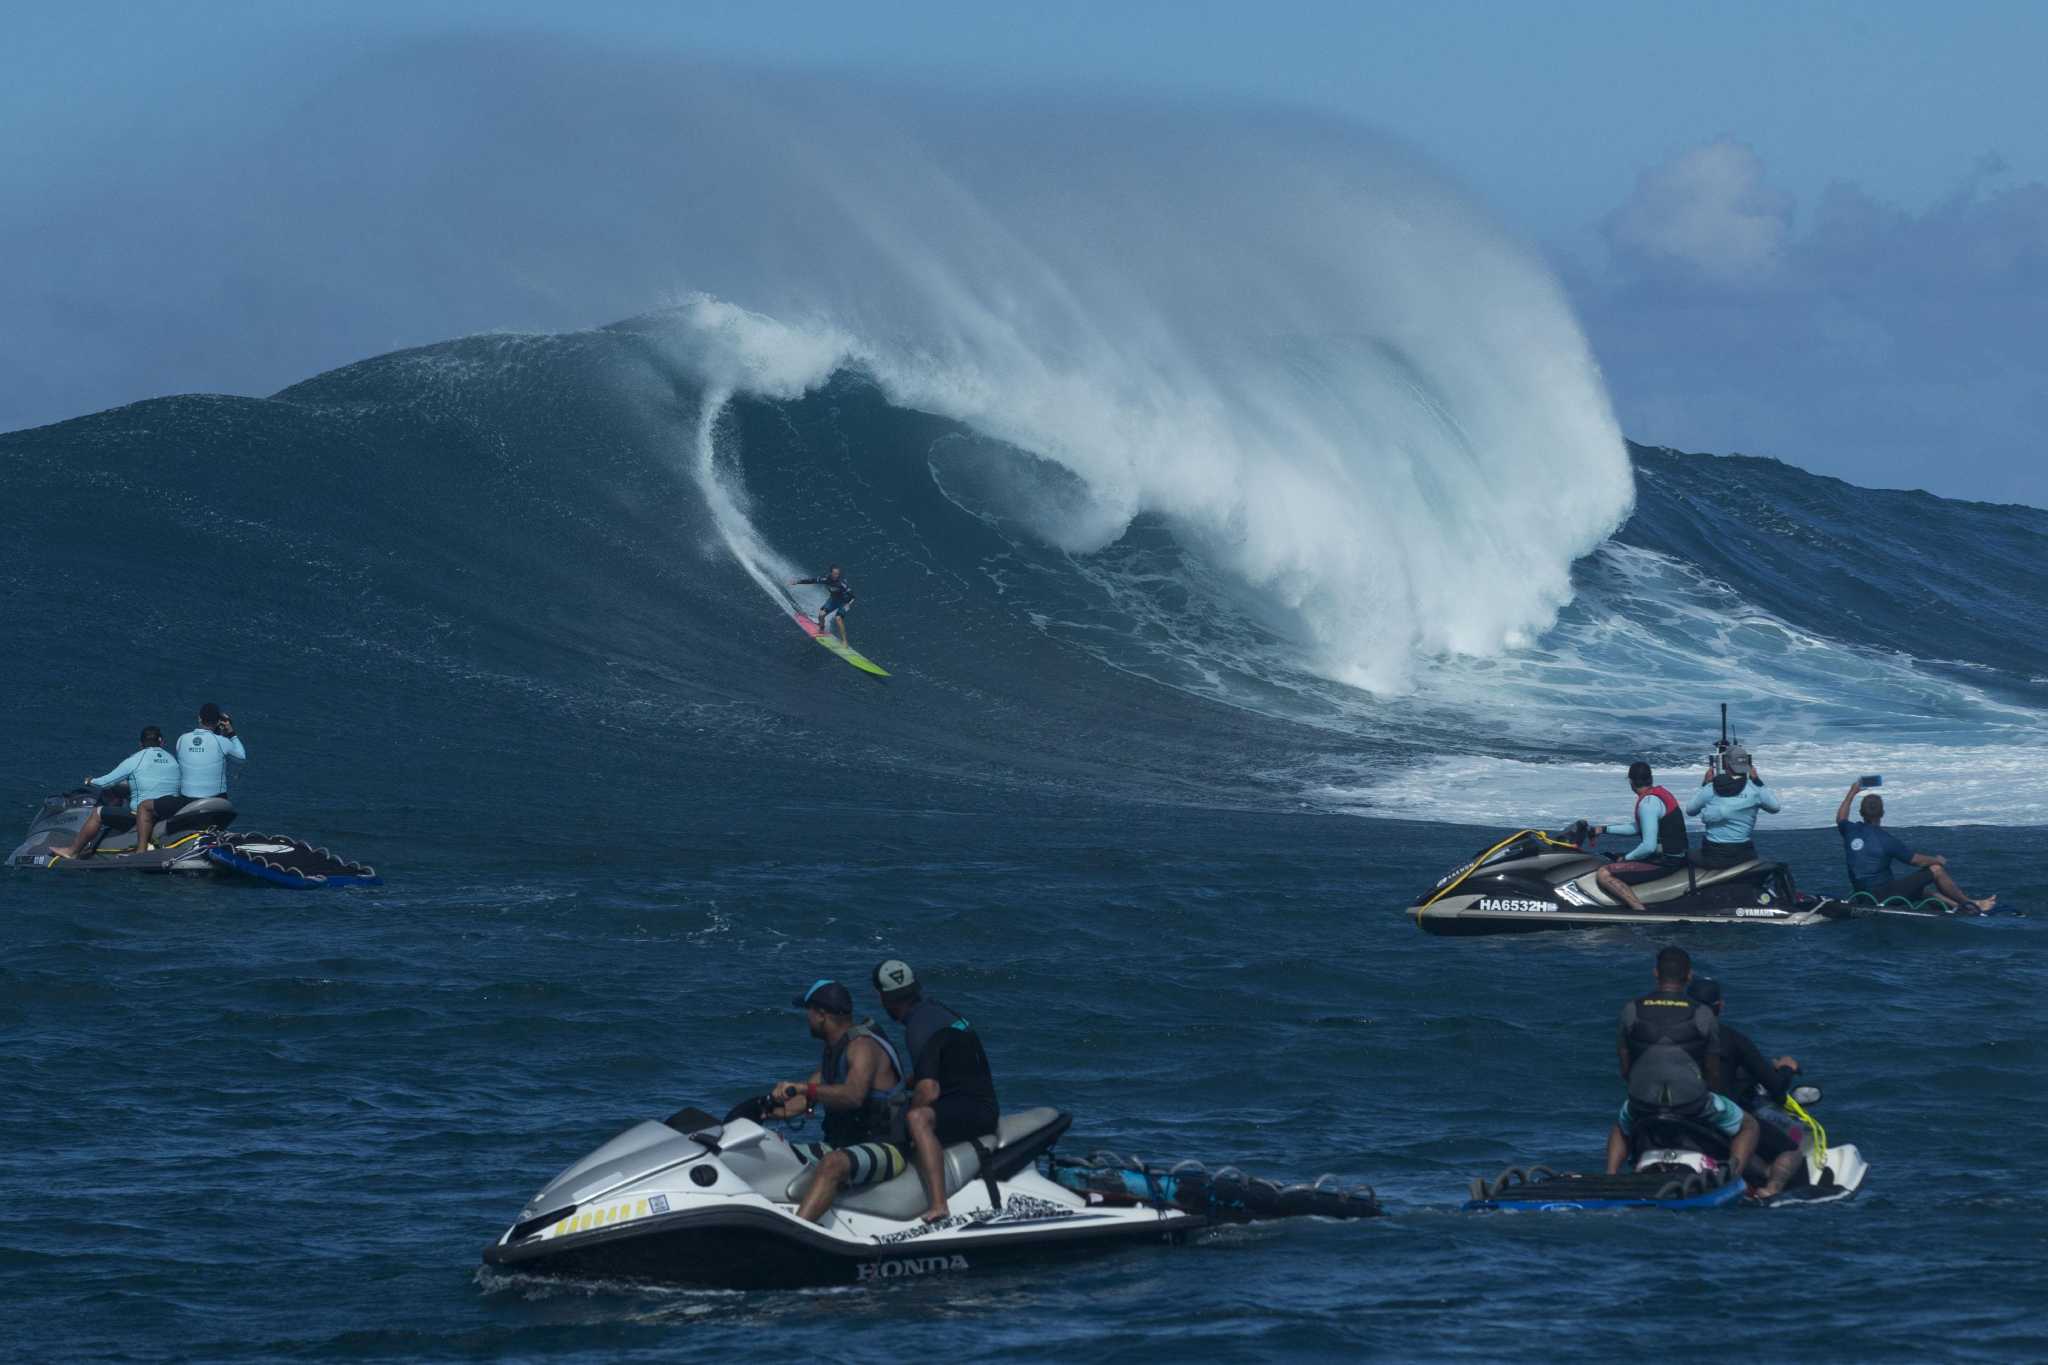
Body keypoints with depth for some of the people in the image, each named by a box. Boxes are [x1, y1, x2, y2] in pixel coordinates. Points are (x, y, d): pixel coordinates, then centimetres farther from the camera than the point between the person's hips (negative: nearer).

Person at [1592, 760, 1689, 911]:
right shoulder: (1661, 793, 12)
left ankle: (1640, 910, -27)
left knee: (1604, 875, -19)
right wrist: (1604, 829, 25)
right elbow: (1635, 827, 23)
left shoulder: (1647, 803, -19)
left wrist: (1626, 858, -9)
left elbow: (1649, 846, -24)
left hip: (1663, 863, -10)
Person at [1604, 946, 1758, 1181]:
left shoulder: (1631, 1011, 4)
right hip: (1693, 1098, -3)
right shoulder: (1703, 1015, 0)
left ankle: (1610, 1177, 14)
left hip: (1642, 1100, 3)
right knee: (1748, 1127, 19)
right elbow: (1713, 1071, 7)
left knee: (1621, 1129, 38)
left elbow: (1625, 1070, 9)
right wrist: (1713, 1096, 28)